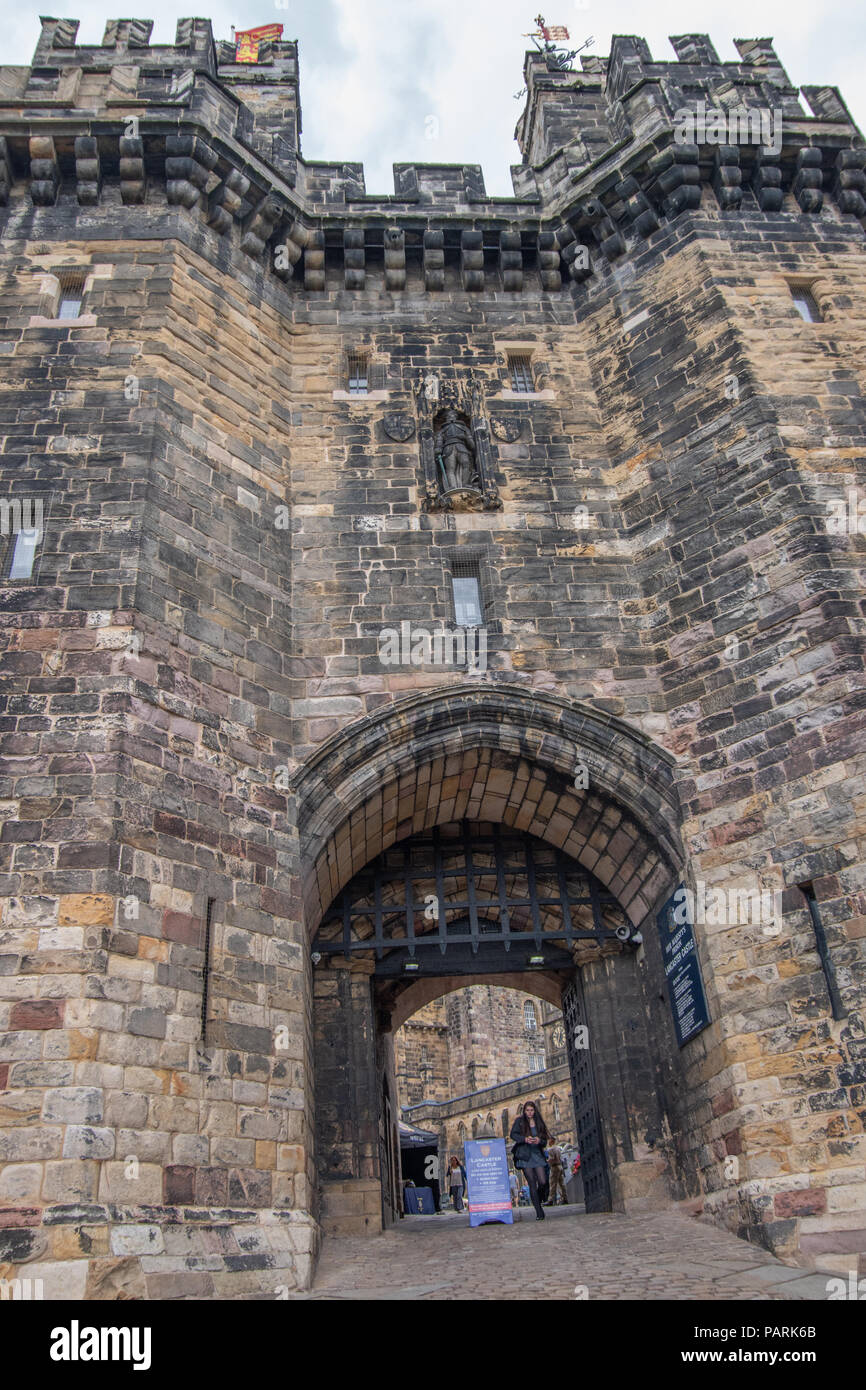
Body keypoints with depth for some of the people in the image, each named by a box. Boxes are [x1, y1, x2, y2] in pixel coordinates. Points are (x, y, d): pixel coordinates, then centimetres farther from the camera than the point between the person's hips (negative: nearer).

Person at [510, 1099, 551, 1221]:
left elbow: (545, 1140, 11)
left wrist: (539, 1140, -12)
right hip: (525, 1155, -2)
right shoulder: (520, 1121, 4)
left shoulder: (539, 1123, 12)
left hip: (537, 1154, 2)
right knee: (532, 1184, -4)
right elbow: (513, 1134, -6)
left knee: (542, 1182, -8)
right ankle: (539, 1212, 1)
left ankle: (539, 1203, 19)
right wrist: (525, 1139, -21)